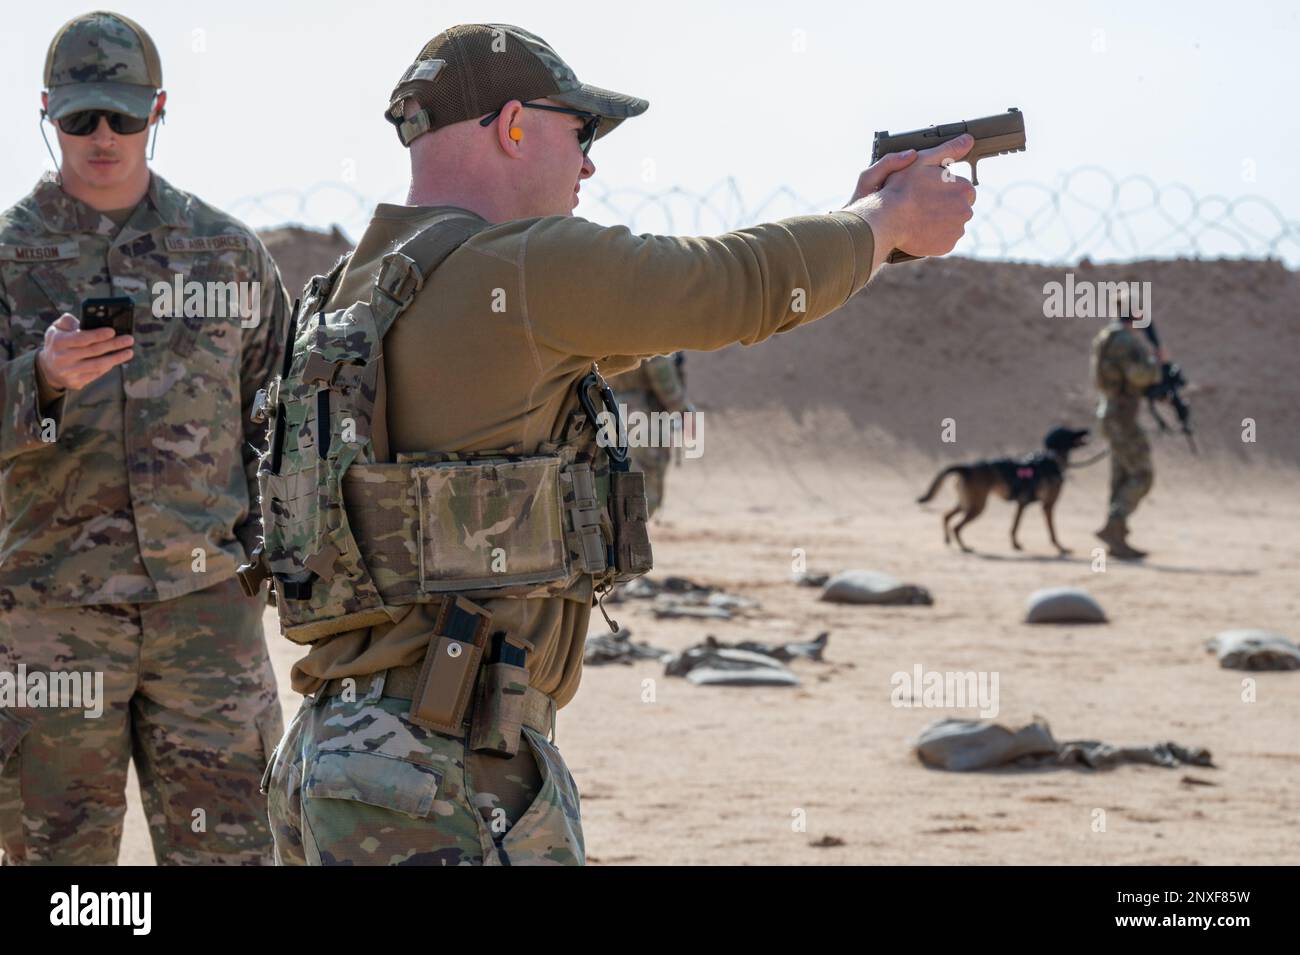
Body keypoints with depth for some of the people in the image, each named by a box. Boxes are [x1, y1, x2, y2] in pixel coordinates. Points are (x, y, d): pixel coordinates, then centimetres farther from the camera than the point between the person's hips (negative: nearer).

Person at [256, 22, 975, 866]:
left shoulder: (367, 288, 16)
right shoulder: (516, 268, -13)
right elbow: (752, 286, -2)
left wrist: (852, 221, 26)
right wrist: (892, 219, 18)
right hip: (443, 794, -10)